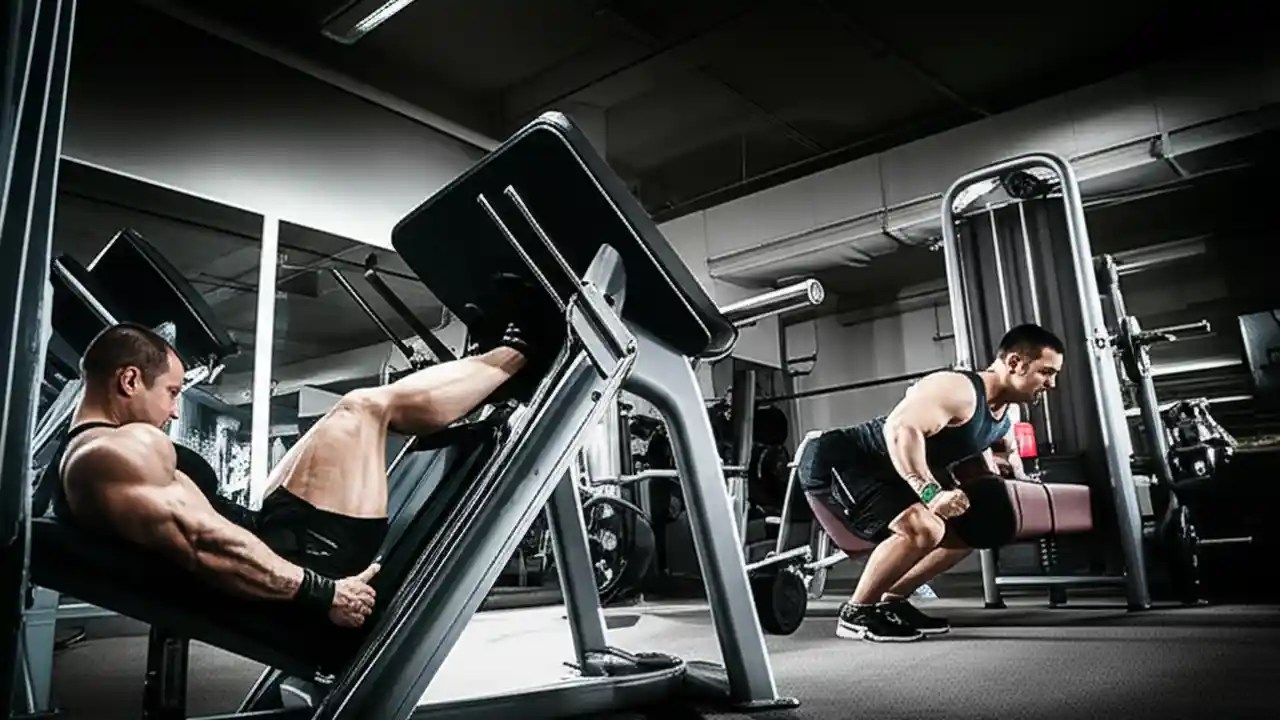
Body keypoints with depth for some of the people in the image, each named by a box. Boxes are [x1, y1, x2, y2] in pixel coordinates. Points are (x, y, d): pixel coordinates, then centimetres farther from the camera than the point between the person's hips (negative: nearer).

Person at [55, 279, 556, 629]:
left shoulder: (84, 457, 19)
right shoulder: (123, 448, -15)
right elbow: (203, 545, -28)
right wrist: (323, 591, -25)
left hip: (272, 549, 11)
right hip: (293, 569, -11)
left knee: (354, 422, 21)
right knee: (362, 409, -5)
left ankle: (492, 367, 29)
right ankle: (515, 351, 14)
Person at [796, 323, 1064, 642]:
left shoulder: (1005, 415, 8)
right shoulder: (958, 389, -23)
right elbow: (900, 429, -39)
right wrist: (931, 492, -42)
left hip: (880, 472, 11)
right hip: (833, 461, -10)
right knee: (923, 529, -29)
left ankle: (892, 601, 19)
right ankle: (856, 613, -10)